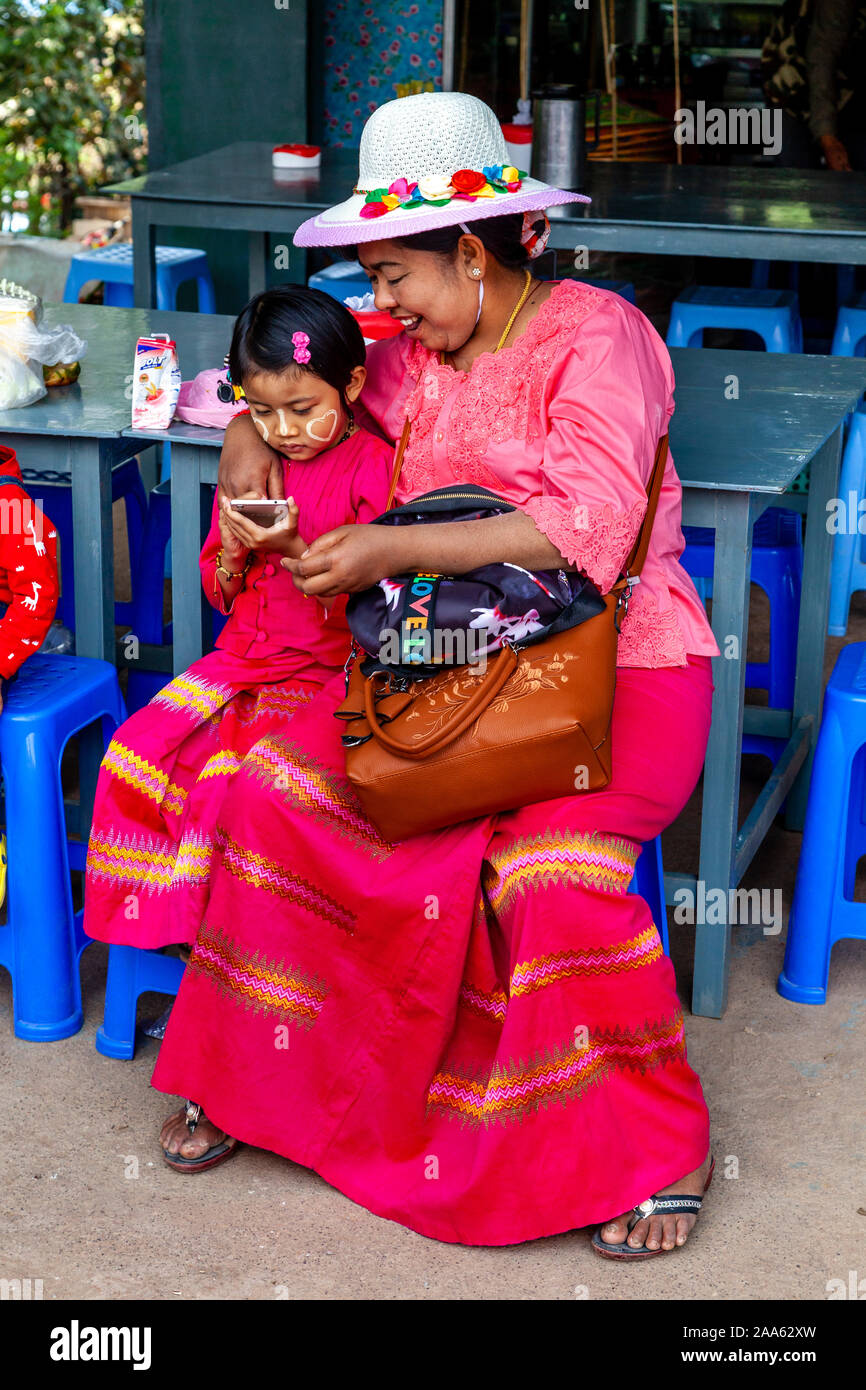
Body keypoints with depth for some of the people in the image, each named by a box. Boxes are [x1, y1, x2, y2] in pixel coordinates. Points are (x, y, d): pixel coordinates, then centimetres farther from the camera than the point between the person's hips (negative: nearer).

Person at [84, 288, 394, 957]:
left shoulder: (372, 465, -7)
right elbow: (223, 597, 15)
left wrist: (295, 549, -23)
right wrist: (232, 555, -8)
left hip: (326, 670, -6)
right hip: (241, 657, 6)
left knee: (225, 774, -26)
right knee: (137, 751, -12)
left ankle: (210, 929, -8)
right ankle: (143, 910, 4)